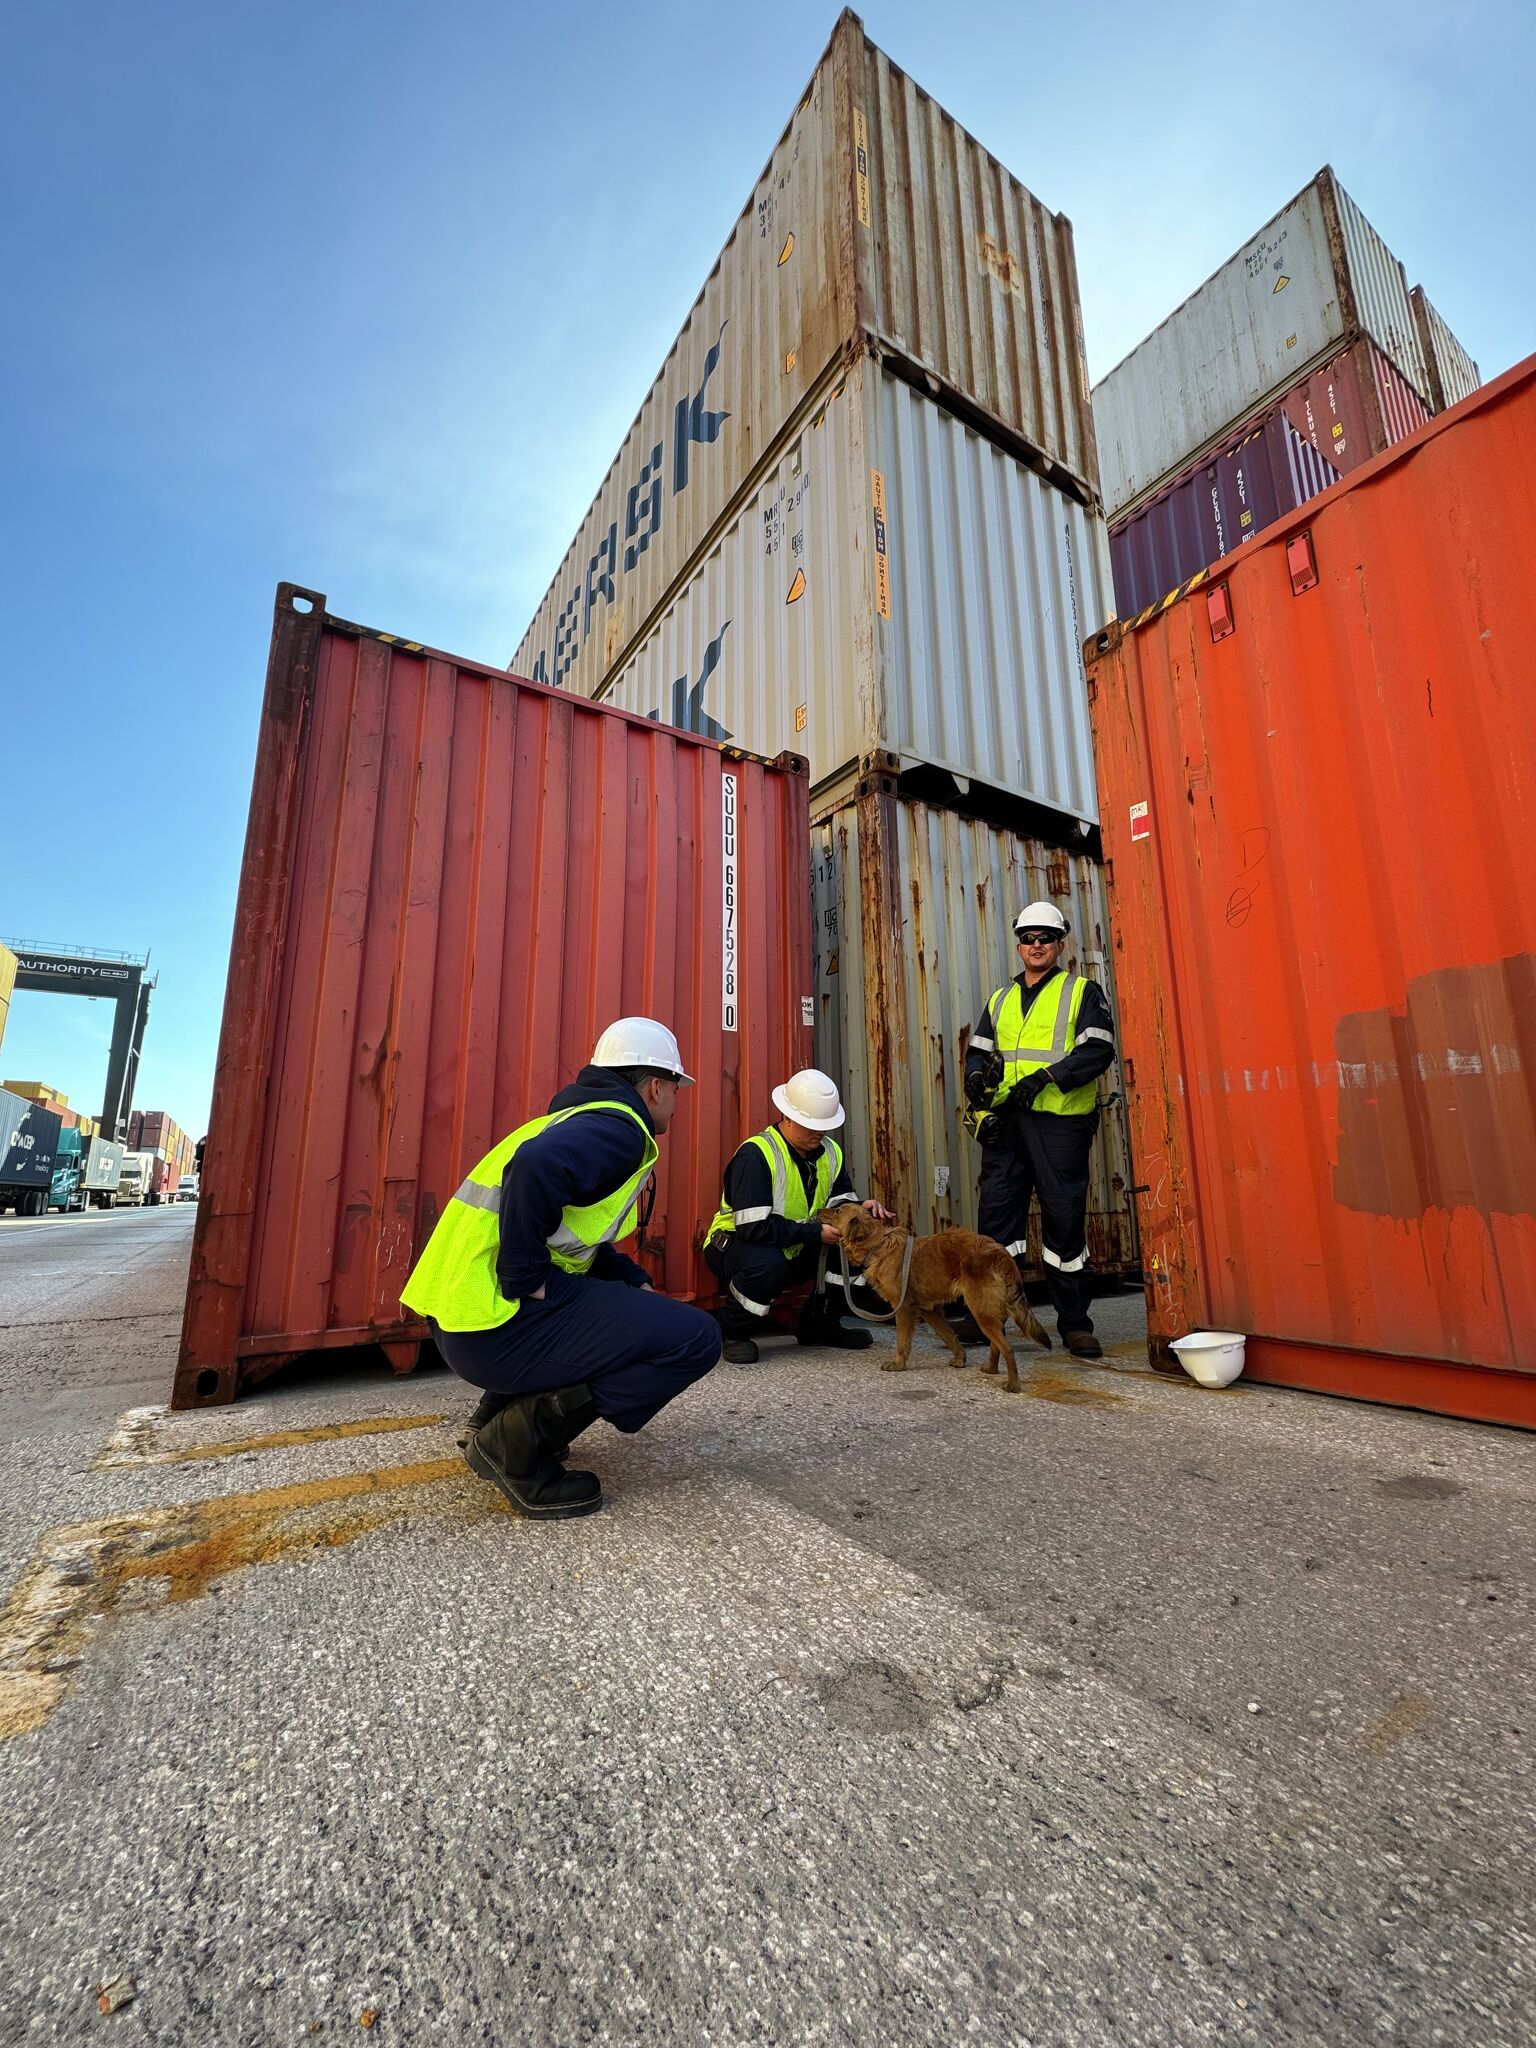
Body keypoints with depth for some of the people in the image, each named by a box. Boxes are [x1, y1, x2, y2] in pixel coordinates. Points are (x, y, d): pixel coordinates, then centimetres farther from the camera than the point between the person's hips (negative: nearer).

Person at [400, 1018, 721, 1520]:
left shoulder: (584, 1118, 20)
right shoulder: (619, 1127, -10)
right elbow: (536, 1167, -31)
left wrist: (639, 1286, 17)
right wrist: (527, 1282, -20)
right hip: (497, 1323, -10)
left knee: (621, 1295, 31)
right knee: (695, 1339, -12)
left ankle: (495, 1415, 21)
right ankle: (518, 1440, -5)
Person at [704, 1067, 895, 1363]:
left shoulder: (830, 1152, -2)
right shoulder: (756, 1154, -26)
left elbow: (841, 1206, -1)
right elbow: (754, 1228, -32)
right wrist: (815, 1233, -30)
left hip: (795, 1252, 7)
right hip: (736, 1243, -7)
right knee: (767, 1264, -39)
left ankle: (819, 1325, 8)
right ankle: (733, 1333, -7)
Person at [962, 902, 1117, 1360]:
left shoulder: (1083, 992, 7)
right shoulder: (1000, 1000, 20)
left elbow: (1097, 1050, -6)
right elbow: (978, 1052, 18)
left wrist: (1045, 1077, -18)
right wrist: (977, 1076, -5)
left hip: (1059, 1121, -3)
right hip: (1005, 1121, 4)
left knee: (1065, 1219, 1)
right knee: (995, 1214, 3)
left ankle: (1075, 1323, 15)